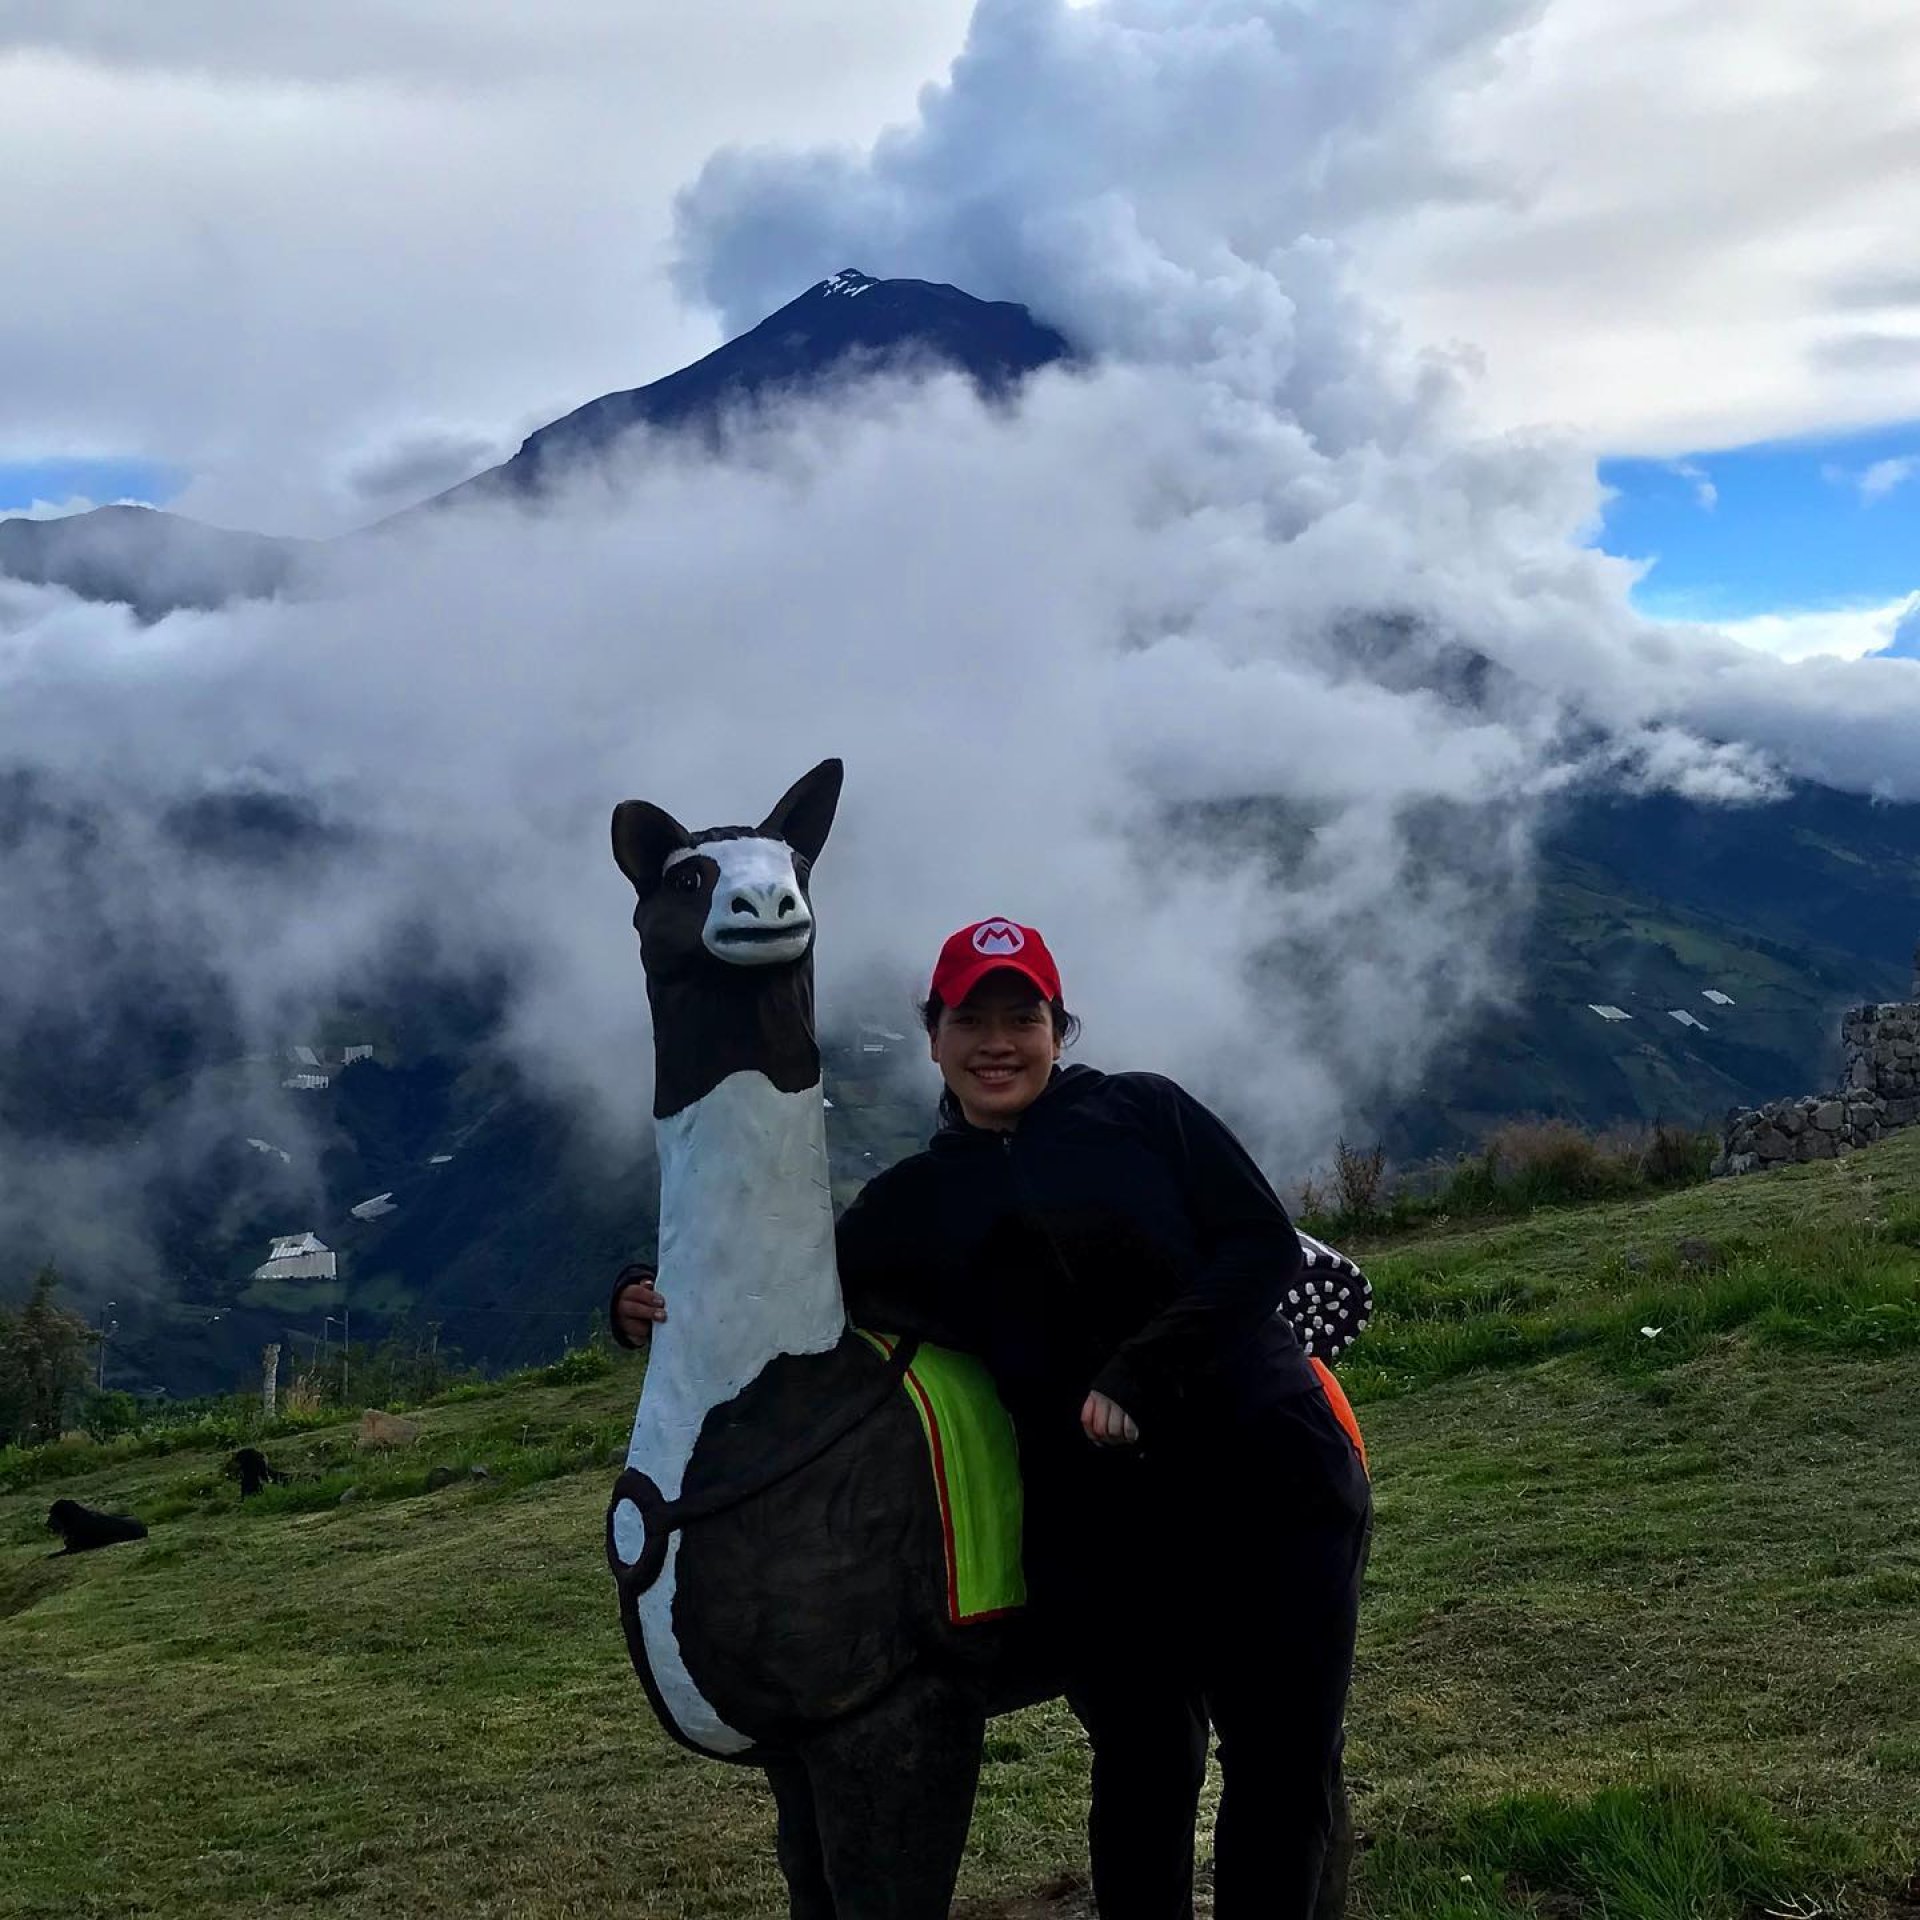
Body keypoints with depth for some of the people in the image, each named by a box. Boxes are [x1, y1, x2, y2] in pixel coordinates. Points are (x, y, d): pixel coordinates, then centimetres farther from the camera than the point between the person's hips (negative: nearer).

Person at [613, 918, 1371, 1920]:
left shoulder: (1144, 1111, 4)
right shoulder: (912, 1202, 10)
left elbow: (1265, 1245, -4)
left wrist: (1142, 1371, -15)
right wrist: (661, 1306, -7)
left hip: (1269, 1486, -1)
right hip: (1099, 1534, 1)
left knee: (1288, 1766, 2)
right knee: (1145, 1771, 7)